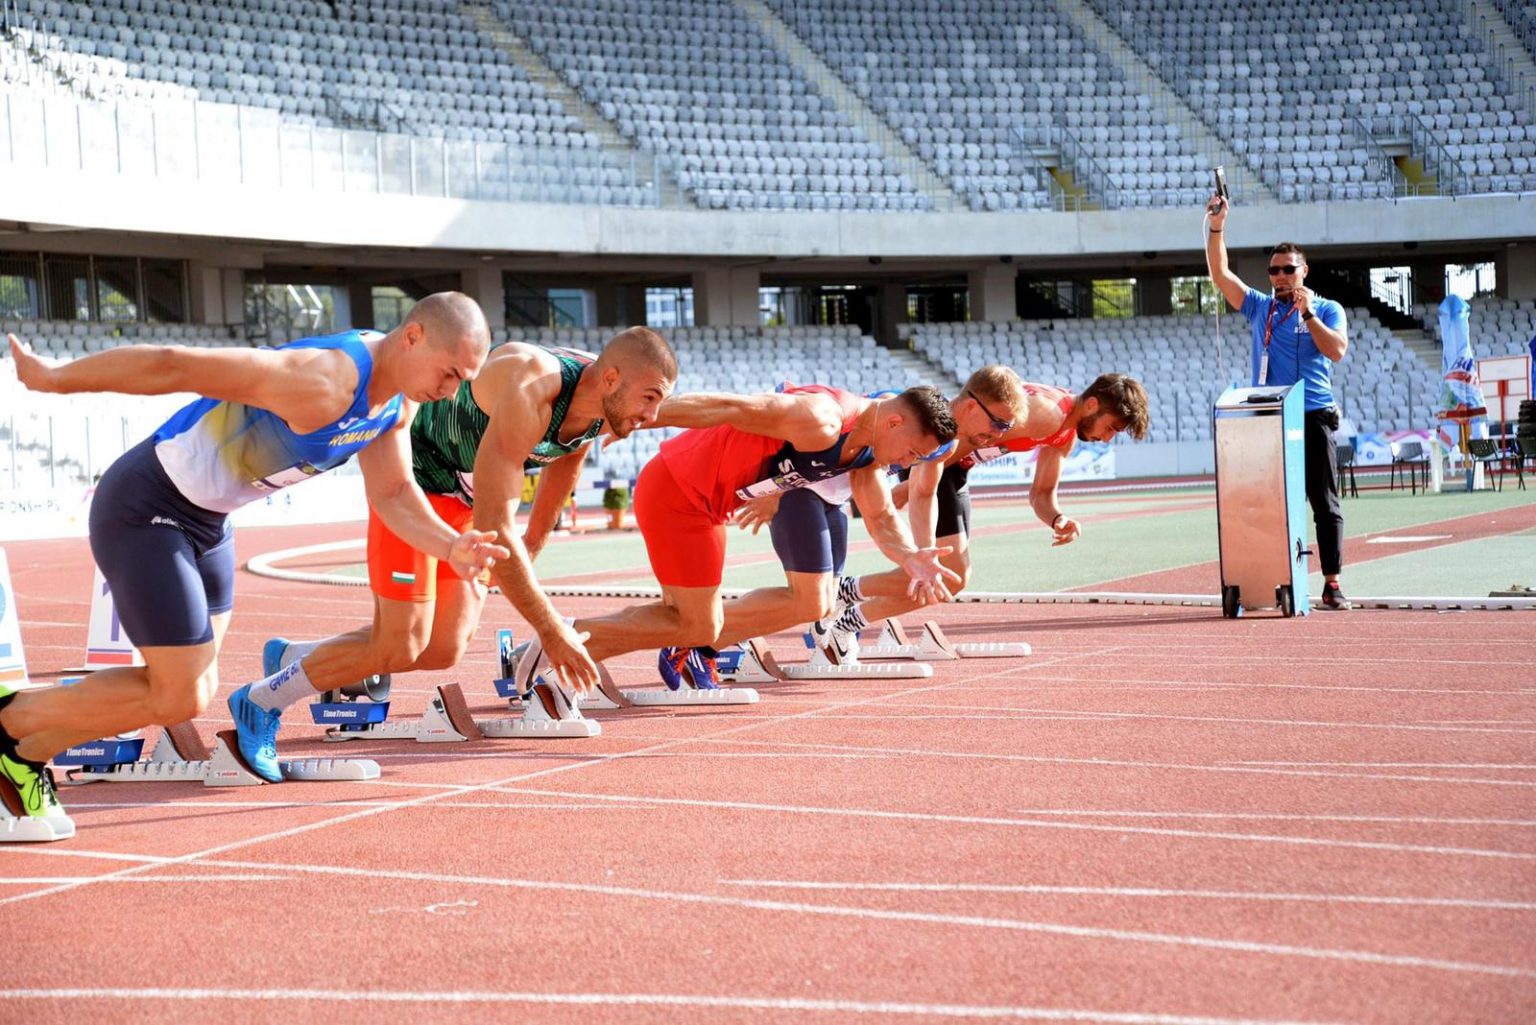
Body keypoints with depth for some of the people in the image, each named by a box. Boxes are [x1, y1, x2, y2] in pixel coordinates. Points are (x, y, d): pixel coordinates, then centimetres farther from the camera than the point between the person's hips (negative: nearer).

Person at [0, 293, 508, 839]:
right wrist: (52, 378, -24)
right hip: (144, 510, -10)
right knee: (178, 697, -10)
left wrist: (452, 548, -9)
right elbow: (172, 366, -30)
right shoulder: (323, 382, -32)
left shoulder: (398, 401, -2)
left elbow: (393, 494, 10)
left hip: (208, 522, 10)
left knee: (194, 687, 12)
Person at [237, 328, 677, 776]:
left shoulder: (606, 407, -12)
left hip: (469, 485, 8)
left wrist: (534, 542, 22)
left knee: (442, 651, 4)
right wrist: (550, 629, -37)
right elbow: (492, 528, -39)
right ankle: (260, 704, 7)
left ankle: (289, 657, 22)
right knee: (398, 648, -12)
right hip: (415, 469, -8)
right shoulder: (528, 395, -38)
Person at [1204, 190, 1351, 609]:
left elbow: (1337, 350, -10)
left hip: (1314, 417, -2)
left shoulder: (1327, 309, 6)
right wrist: (1216, 227, -6)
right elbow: (1220, 274, 4)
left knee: (1324, 503, -2)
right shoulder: (1259, 307, 12)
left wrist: (1307, 313, -14)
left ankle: (1332, 583, 0)